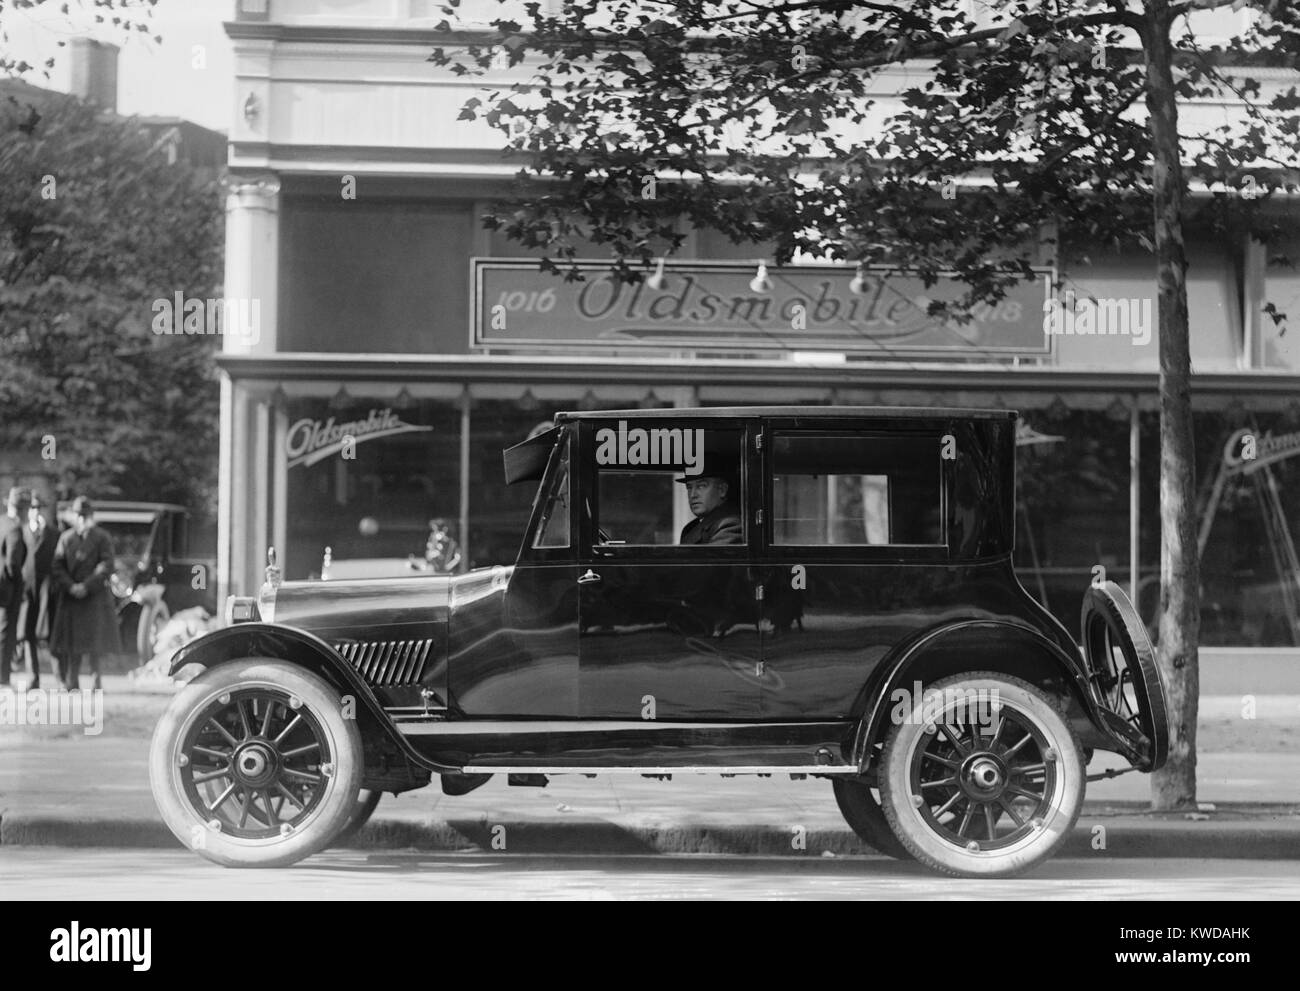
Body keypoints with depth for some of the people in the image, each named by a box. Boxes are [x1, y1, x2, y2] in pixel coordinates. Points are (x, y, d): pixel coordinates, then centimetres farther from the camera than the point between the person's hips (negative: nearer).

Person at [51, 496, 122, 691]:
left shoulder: (102, 538, 3)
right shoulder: (66, 538, 11)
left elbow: (106, 567, -6)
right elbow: (57, 566, 5)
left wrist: (86, 586, -15)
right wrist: (70, 586, -11)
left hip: (95, 596, -3)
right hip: (70, 598, 3)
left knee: (94, 641, -6)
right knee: (72, 641, 1)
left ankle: (96, 677, 1)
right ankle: (72, 680, 5)